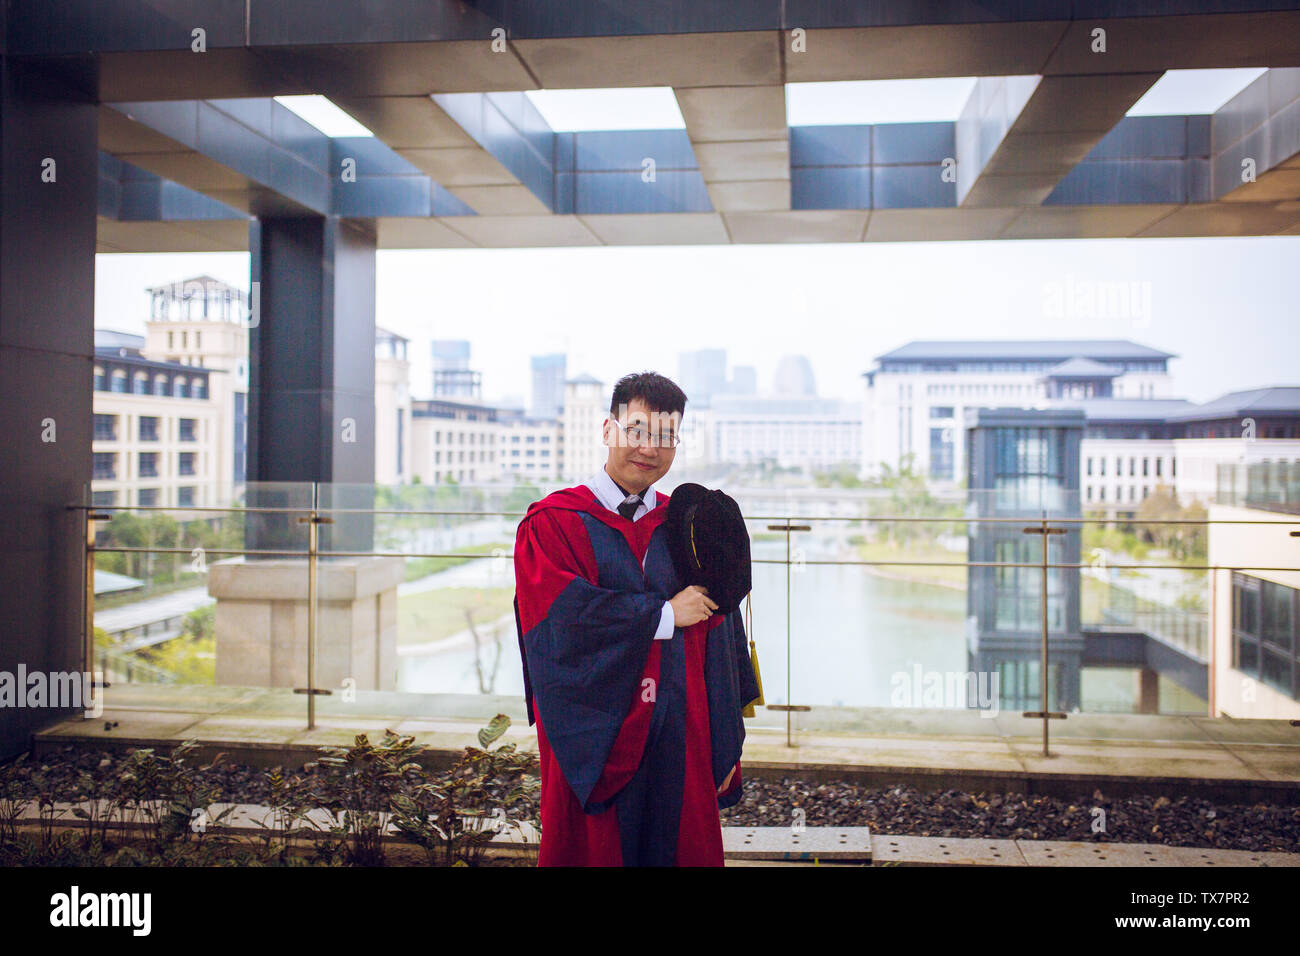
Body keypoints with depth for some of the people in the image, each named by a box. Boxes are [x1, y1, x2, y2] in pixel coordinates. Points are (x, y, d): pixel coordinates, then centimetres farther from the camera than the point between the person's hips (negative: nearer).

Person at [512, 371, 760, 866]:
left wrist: (725, 749, 3)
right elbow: (561, 618, -18)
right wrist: (664, 614, -11)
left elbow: (719, 646, 6)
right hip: (594, 746, -3)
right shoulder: (552, 522, -2)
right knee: (593, 851, 7)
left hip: (679, 748, 3)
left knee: (685, 848, 10)